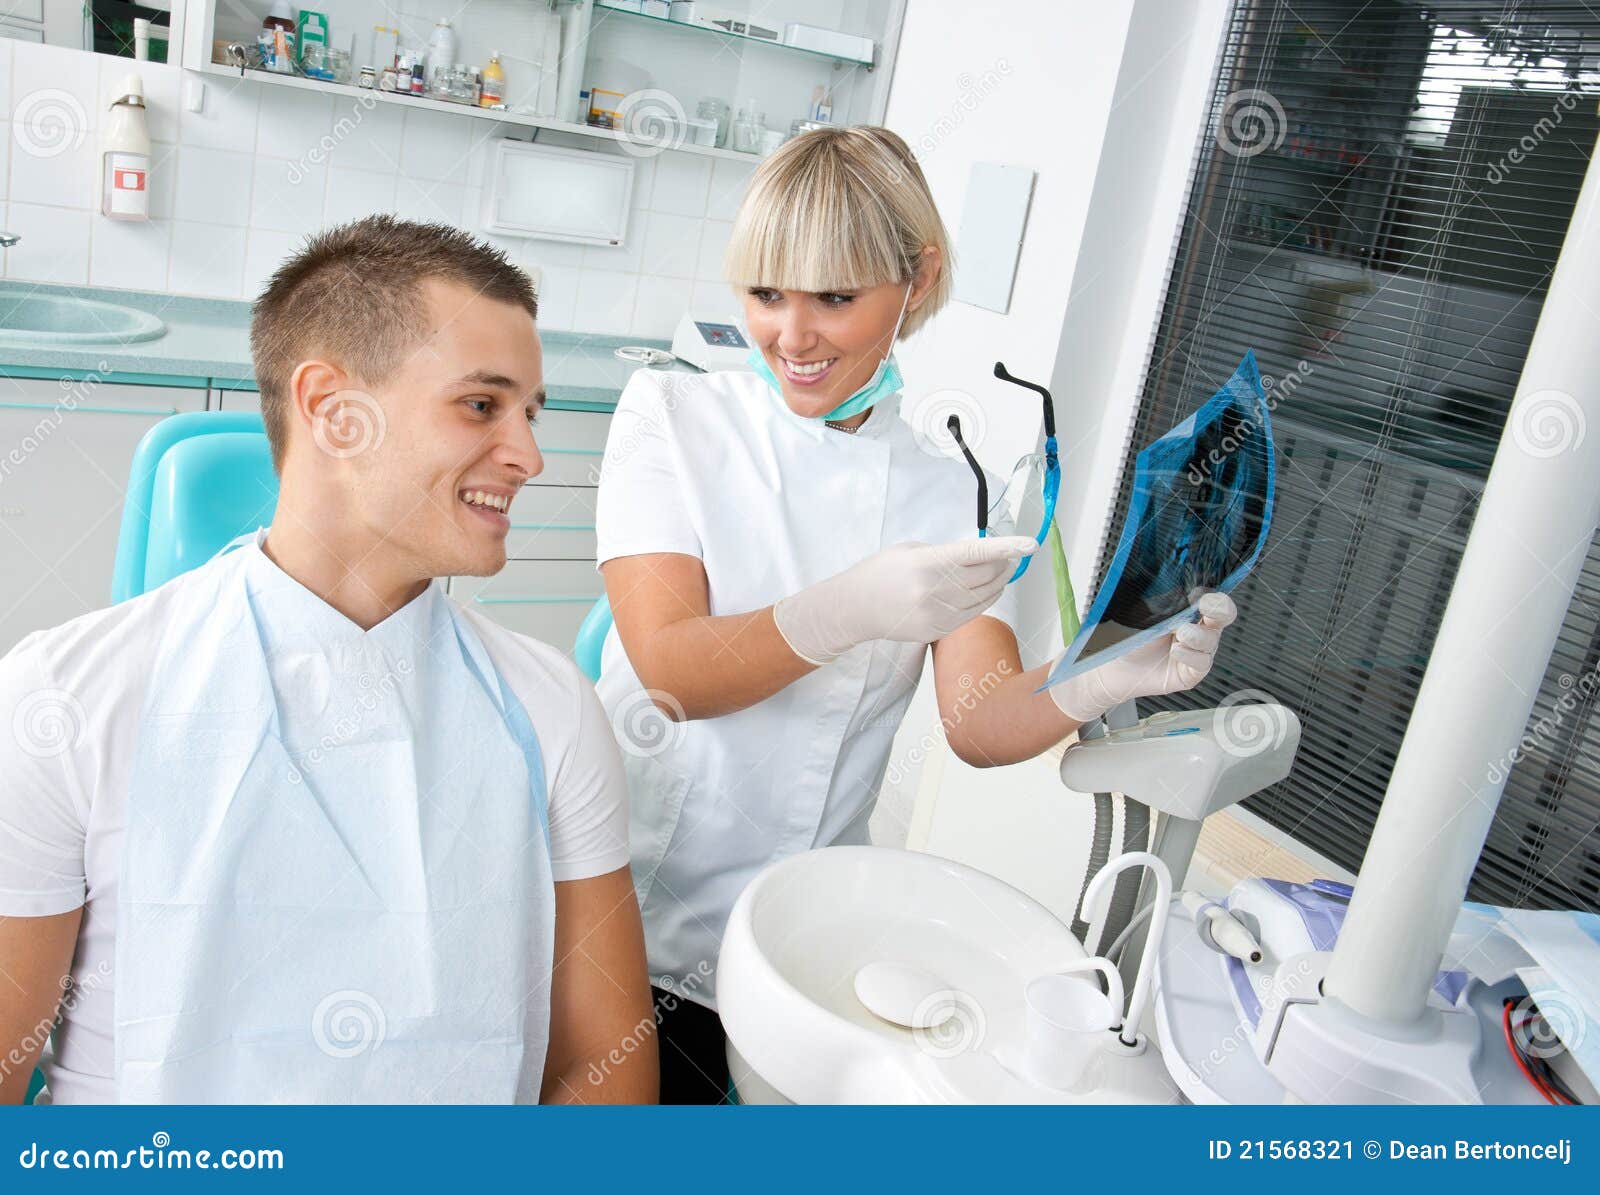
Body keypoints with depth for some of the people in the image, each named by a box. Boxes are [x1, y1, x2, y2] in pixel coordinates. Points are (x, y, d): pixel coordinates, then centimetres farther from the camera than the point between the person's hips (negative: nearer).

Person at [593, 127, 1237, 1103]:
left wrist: (1097, 684, -32)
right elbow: (670, 668, -17)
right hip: (625, 905, -1)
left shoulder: (954, 490, 2)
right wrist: (847, 612, -35)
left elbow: (978, 720, -10)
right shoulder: (672, 415, -4)